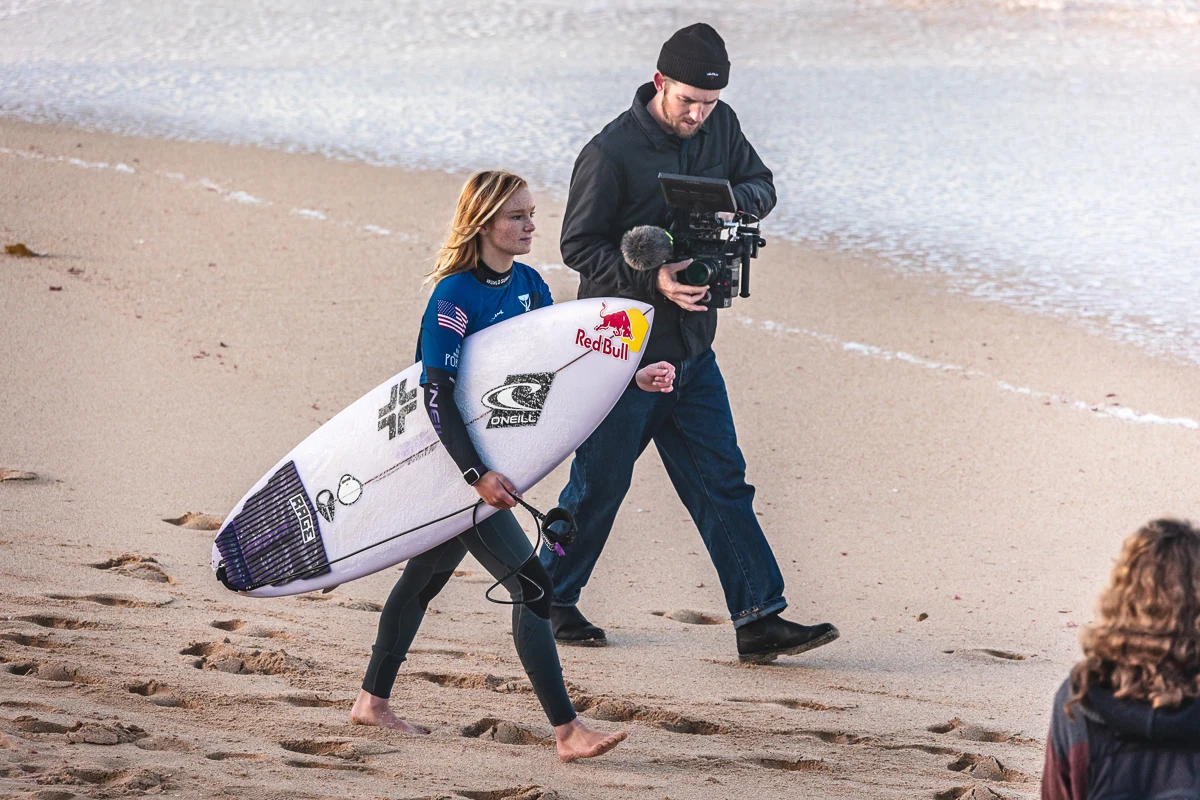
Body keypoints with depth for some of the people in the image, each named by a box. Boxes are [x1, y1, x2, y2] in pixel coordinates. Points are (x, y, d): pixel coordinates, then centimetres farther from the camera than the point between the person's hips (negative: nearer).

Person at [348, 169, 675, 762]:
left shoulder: (528, 286, 4)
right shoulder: (454, 296, -20)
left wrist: (630, 376, -2)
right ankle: (567, 732, -12)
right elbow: (437, 396, -22)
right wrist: (476, 475, -28)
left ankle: (372, 702, 33)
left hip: (490, 456, 9)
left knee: (428, 573, 19)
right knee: (531, 585, -13)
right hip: (454, 460, -9)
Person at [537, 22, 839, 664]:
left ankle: (760, 621, 1)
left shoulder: (720, 127, 3)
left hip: (691, 347, 6)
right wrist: (651, 280, -26)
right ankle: (548, 602, 22)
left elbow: (761, 186, 16)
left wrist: (731, 199, -8)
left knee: (722, 482, 2)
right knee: (598, 485, 4)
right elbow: (578, 246, -14)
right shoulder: (612, 152, -17)